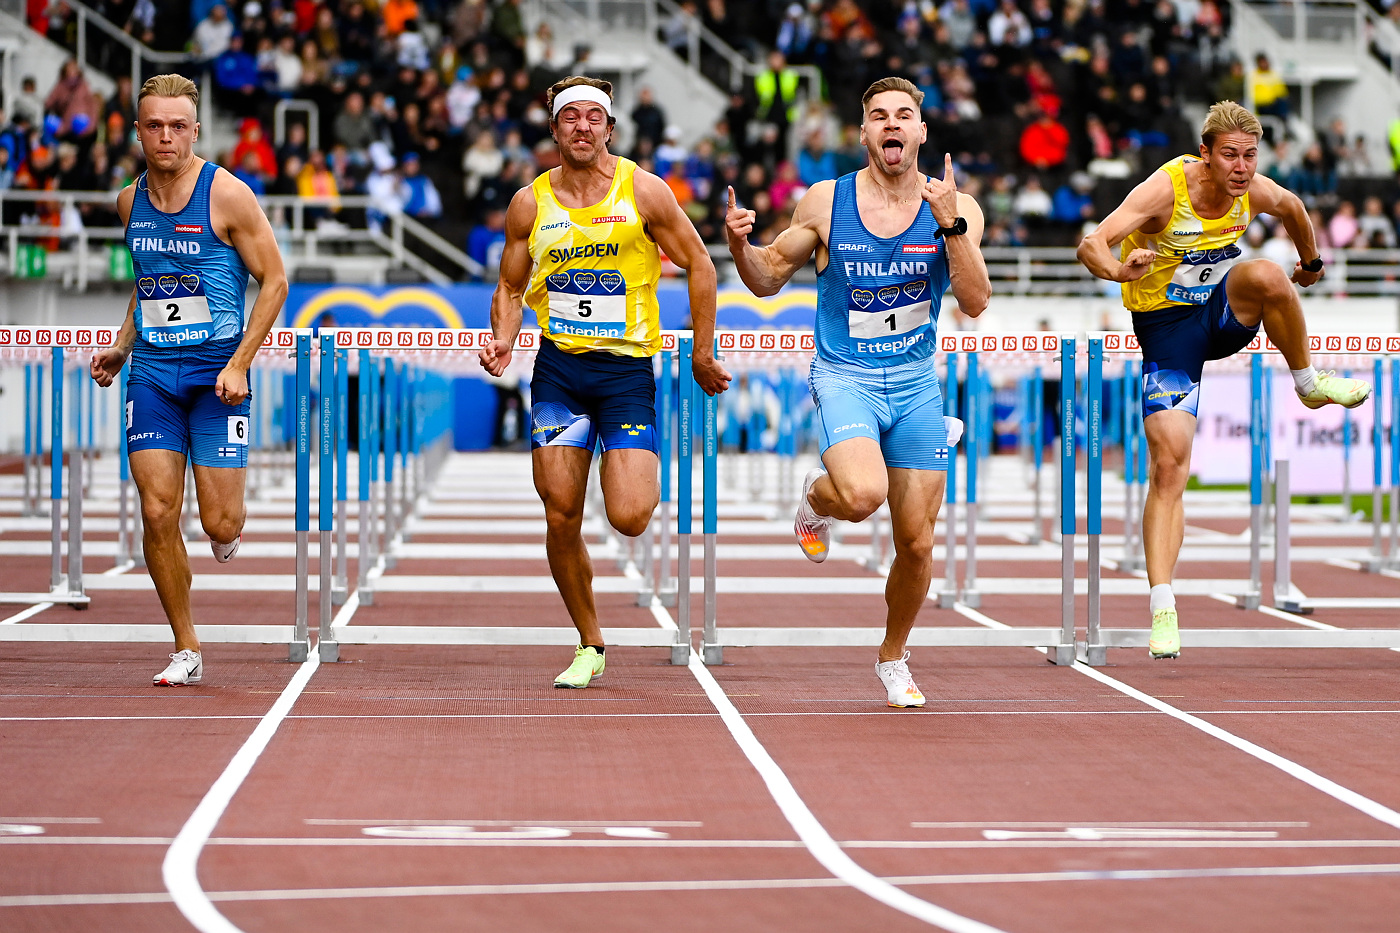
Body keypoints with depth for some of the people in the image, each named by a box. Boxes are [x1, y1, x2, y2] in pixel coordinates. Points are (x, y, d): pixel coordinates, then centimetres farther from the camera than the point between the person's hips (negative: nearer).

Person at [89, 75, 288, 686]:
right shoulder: (130, 202, 8)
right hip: (152, 374, 4)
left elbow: (274, 280, -6)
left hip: (216, 374, -4)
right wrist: (123, 346, 12)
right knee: (158, 514, -6)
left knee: (219, 523, -8)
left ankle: (230, 528, 32)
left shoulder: (226, 194, -9)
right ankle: (186, 650, 7)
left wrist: (239, 364, -13)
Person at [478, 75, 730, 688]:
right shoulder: (530, 203, 4)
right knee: (561, 518, -3)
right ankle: (589, 645, 14)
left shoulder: (642, 191, -4)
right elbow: (511, 287, 14)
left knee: (629, 518, -14)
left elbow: (698, 264, 4)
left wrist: (703, 352, 3)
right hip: (559, 368, 2)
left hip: (627, 367, -2)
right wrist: (503, 340, -6)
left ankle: (646, 477, 25)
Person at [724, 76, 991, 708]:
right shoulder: (825, 202, -4)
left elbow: (976, 302, -12)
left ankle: (893, 658, 28)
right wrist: (738, 244, -15)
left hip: (916, 383, 2)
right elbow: (768, 278, 6)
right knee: (862, 494, -31)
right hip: (843, 376, -2)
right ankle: (816, 498, 7)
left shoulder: (954, 208, -3)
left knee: (916, 541, 3)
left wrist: (951, 223, -22)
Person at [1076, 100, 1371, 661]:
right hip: (1167, 326, -3)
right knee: (1169, 465, -14)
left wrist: (1311, 262, 31)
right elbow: (1091, 245, -34)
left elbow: (1291, 208, 16)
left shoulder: (1255, 192, -10)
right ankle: (1162, 609, -12)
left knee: (1267, 276, -31)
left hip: (1225, 312, 3)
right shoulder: (1165, 190, -24)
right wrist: (1119, 271, -55)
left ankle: (1308, 384, -5)